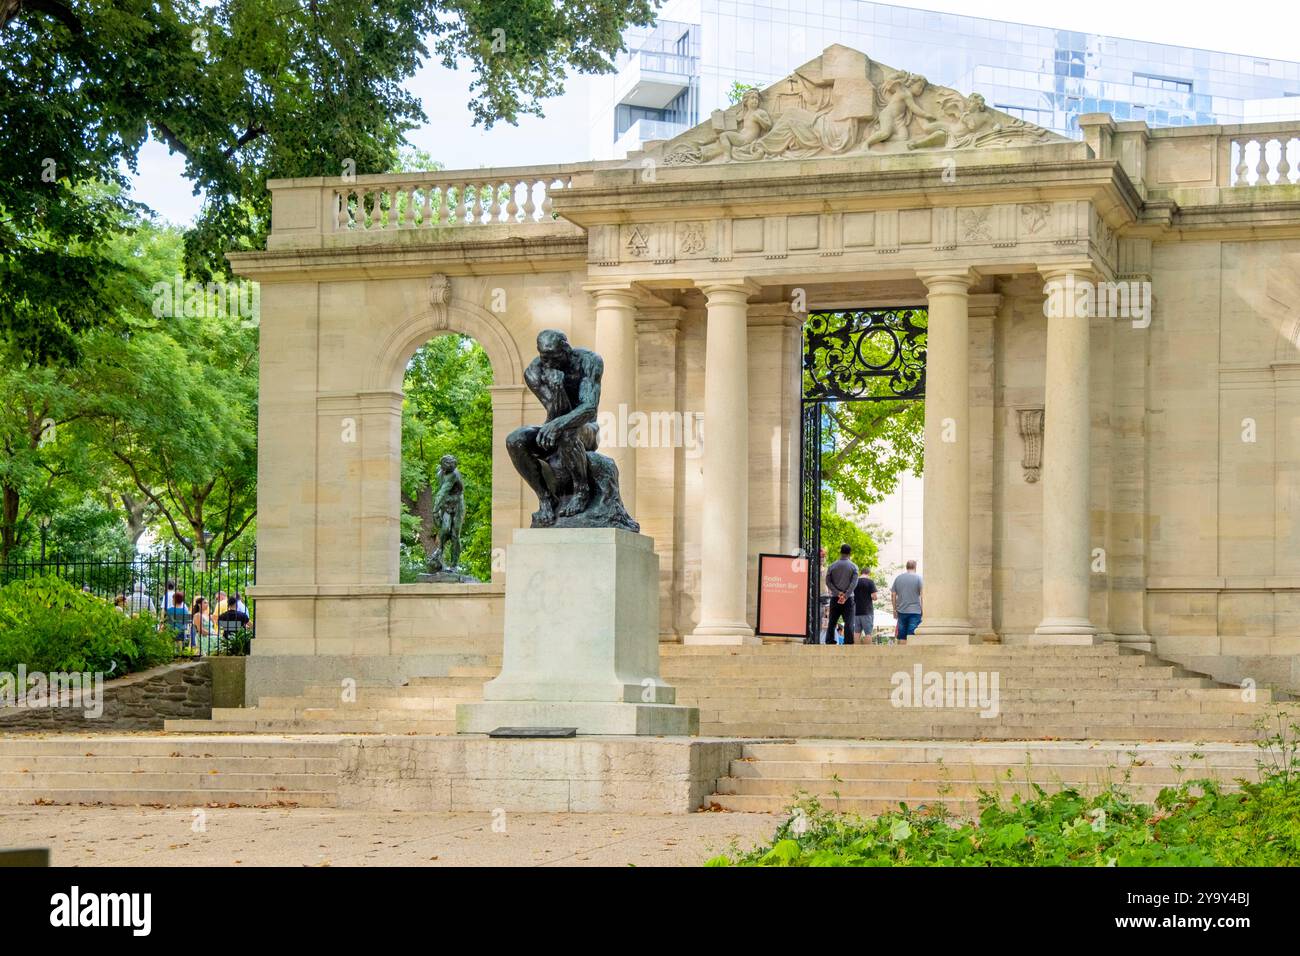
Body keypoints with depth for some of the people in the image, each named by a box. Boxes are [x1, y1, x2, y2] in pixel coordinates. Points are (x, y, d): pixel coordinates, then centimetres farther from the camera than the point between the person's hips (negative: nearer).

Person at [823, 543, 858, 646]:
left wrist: (838, 592, -9)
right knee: (849, 623, -4)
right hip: (848, 599, -2)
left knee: (831, 622, 8)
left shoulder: (832, 566, 6)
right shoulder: (853, 567, -1)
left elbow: (828, 582, -1)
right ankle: (848, 643, -12)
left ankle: (829, 642, 5)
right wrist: (845, 596, -17)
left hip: (835, 598, 2)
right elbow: (854, 583, -12)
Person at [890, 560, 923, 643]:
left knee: (902, 636, 9)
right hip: (915, 611, -3)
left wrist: (894, 609, 17)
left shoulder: (898, 578, 8)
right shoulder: (918, 578, -4)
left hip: (901, 611, 4)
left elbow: (893, 595, 10)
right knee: (912, 636, -5)